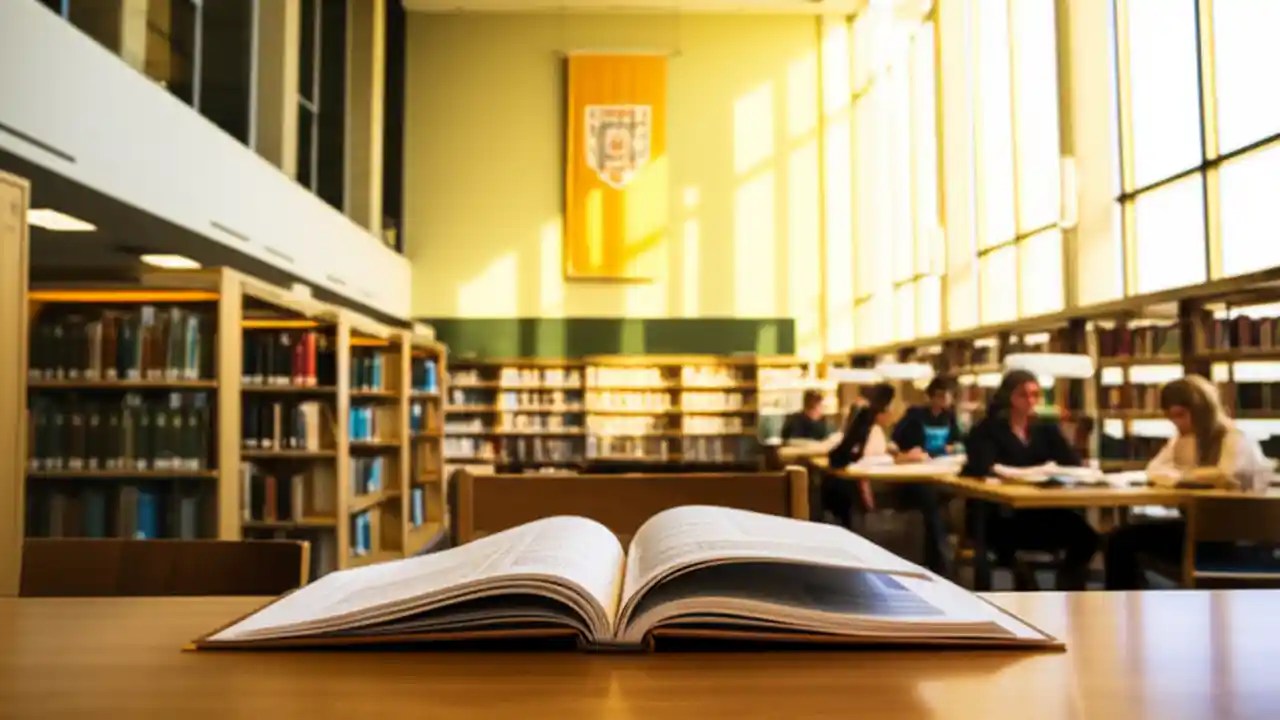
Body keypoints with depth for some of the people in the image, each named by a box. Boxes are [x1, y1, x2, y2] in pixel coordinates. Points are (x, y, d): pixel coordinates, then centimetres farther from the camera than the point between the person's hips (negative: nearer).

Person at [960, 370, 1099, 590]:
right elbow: (982, 468, -17)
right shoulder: (988, 428, 0)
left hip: (1043, 510, 5)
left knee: (1086, 537, -20)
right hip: (1000, 515, -4)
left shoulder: (1045, 427, 15)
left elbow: (1073, 462, 3)